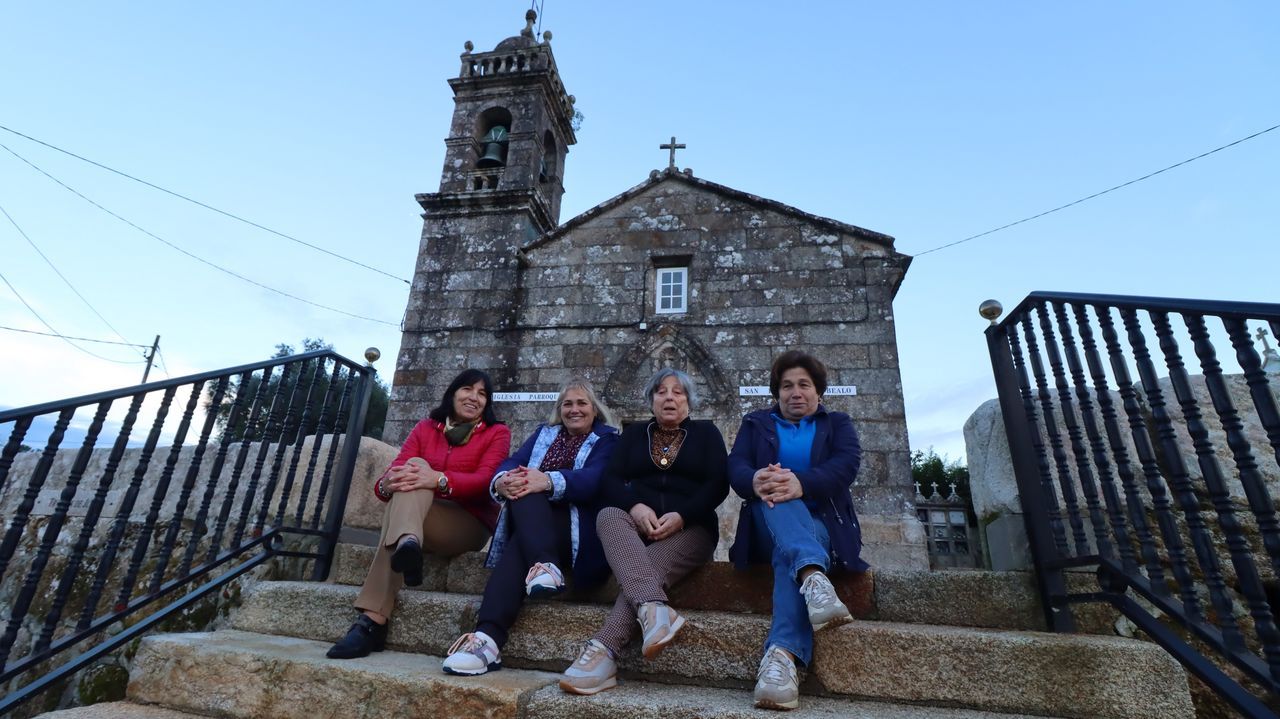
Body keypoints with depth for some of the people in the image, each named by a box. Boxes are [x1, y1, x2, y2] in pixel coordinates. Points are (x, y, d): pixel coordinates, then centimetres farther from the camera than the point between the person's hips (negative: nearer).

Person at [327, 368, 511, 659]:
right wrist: (388, 483, -29)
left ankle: (372, 621, -45)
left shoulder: (497, 433, 2)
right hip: (420, 516, 4)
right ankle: (407, 543, -59)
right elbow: (385, 482, -1)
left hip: (471, 524, -4)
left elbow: (485, 480, -18)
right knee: (412, 474, -28)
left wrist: (438, 480, -37)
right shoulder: (426, 428, 12)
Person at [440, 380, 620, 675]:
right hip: (530, 524, 3)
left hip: (576, 527, -3)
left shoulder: (607, 440, 9)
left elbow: (594, 479, -12)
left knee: (520, 544, -30)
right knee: (523, 488, -30)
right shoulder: (544, 433, 23)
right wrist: (503, 480, -21)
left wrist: (546, 481, -31)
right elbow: (512, 462, 5)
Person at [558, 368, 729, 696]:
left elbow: (718, 484, 0)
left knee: (648, 566, -34)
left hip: (690, 527, -1)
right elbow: (610, 480, 5)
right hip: (637, 525, 2)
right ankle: (654, 608, -51)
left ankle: (604, 651, -41)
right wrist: (635, 506, -16)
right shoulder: (634, 433, 18)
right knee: (608, 516, -34)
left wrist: (681, 516, -17)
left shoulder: (706, 433, 14)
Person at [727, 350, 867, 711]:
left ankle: (781, 655, -53)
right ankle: (814, 578, -57)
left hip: (822, 524, -1)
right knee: (778, 500, -33)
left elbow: (846, 465, -9)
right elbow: (735, 466, -3)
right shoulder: (755, 423, 16)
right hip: (768, 529, 1)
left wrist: (802, 484, -32)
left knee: (789, 553, -36)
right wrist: (755, 481, -31)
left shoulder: (837, 424, 14)